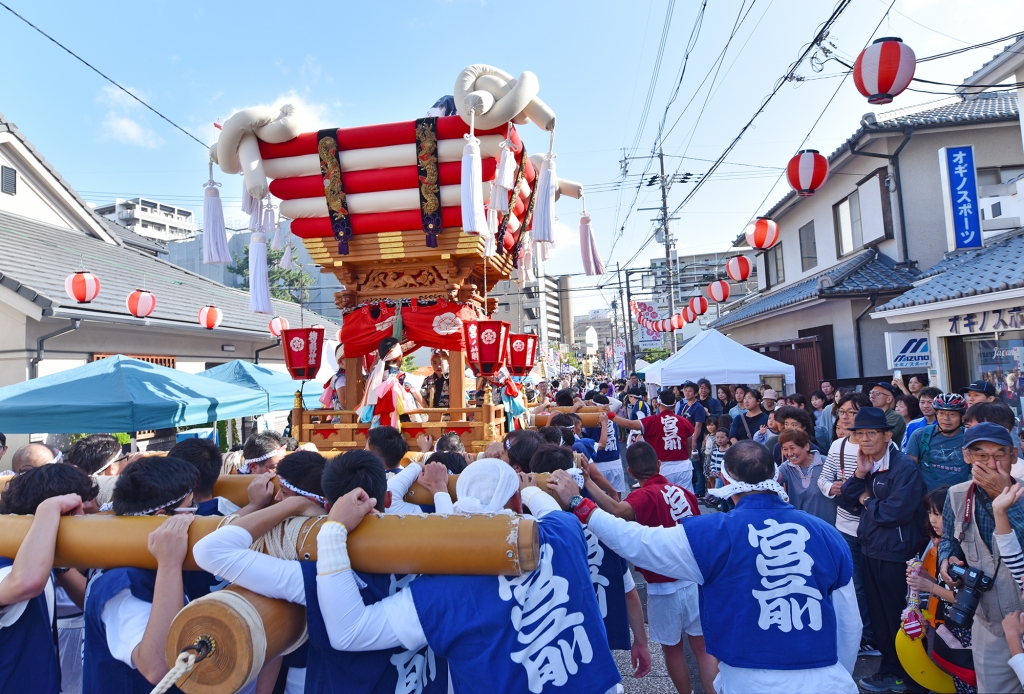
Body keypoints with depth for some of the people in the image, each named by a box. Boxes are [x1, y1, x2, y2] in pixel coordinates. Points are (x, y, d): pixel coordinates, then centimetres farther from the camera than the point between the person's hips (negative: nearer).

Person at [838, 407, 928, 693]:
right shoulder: (867, 465, 6)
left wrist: (867, 501, -10)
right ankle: (890, 666, 36)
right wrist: (860, 473, -12)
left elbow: (895, 512, -27)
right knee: (877, 613, 19)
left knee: (897, 616, 9)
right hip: (870, 550, 8)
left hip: (896, 554, -8)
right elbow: (846, 501, 1)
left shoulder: (905, 467, -18)